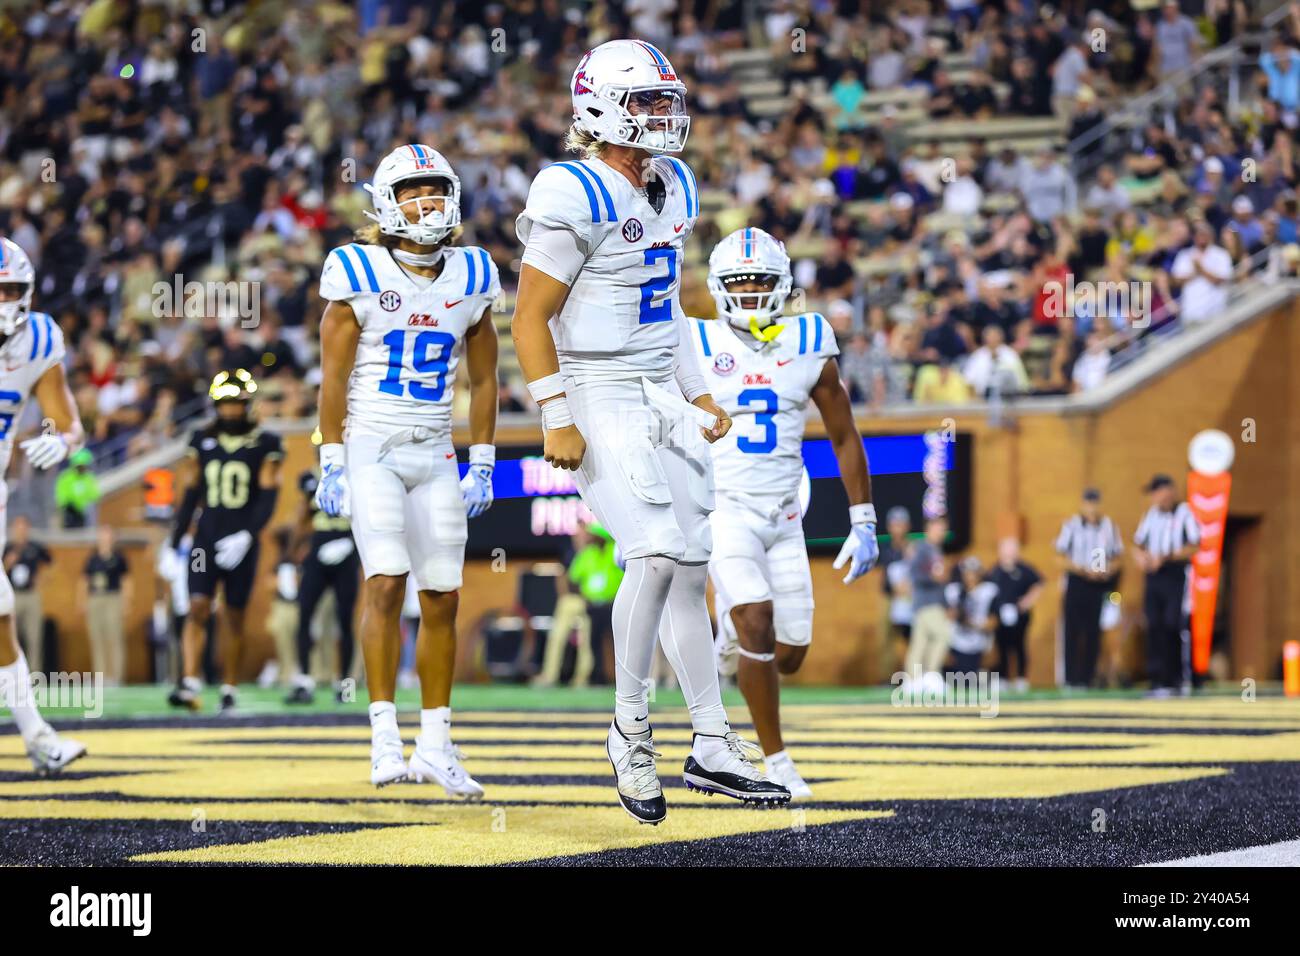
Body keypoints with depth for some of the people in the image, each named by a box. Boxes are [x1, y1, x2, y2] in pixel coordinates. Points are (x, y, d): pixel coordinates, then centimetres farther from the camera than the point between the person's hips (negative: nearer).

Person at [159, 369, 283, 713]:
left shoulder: (265, 444, 1)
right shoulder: (201, 440, 9)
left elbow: (267, 499, -5)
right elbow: (190, 497, 12)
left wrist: (247, 534, -19)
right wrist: (173, 544, 10)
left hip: (240, 542, -2)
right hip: (206, 539, 2)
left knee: (234, 616, 4)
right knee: (198, 608, -11)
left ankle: (229, 689, 12)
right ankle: (189, 684, -19)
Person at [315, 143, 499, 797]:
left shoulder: (471, 279, 5)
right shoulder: (360, 276, -6)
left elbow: (482, 379, 12)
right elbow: (334, 376, -4)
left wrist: (482, 465, 8)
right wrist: (331, 463, -8)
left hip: (435, 454, 4)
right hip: (371, 448, -4)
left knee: (442, 598, 3)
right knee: (385, 582, -17)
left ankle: (435, 744, 12)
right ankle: (385, 740, -15)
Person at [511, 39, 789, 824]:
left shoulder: (673, 192, 12)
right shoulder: (575, 200, -15)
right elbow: (531, 318, -13)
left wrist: (700, 394, 17)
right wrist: (558, 420, -17)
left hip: (664, 399, 8)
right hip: (601, 402, -8)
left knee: (690, 569, 7)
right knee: (657, 553, -20)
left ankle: (713, 748, 13)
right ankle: (631, 730, -4)